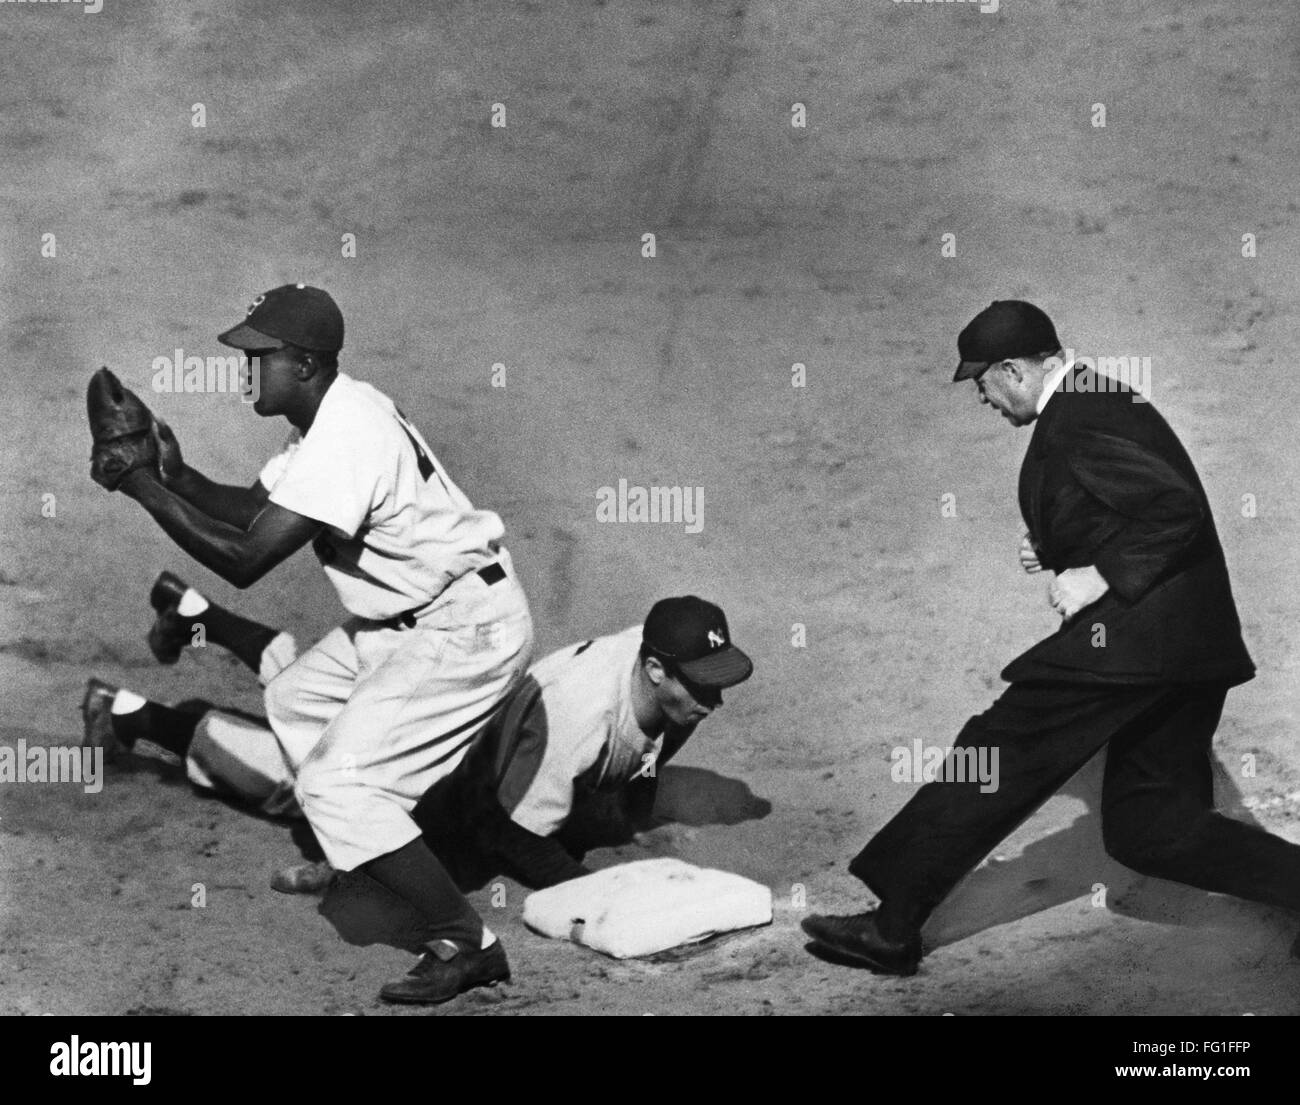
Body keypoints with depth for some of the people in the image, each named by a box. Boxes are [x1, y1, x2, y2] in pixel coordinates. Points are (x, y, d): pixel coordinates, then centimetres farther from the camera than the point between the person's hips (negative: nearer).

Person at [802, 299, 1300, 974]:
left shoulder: (1075, 424, -14)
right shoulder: (1103, 400, 18)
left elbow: (1179, 507, -23)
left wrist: (1099, 577, -17)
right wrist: (1055, 551, 14)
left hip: (1134, 637, -10)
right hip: (1192, 641, 10)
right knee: (1148, 827, 12)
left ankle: (891, 926, 0)